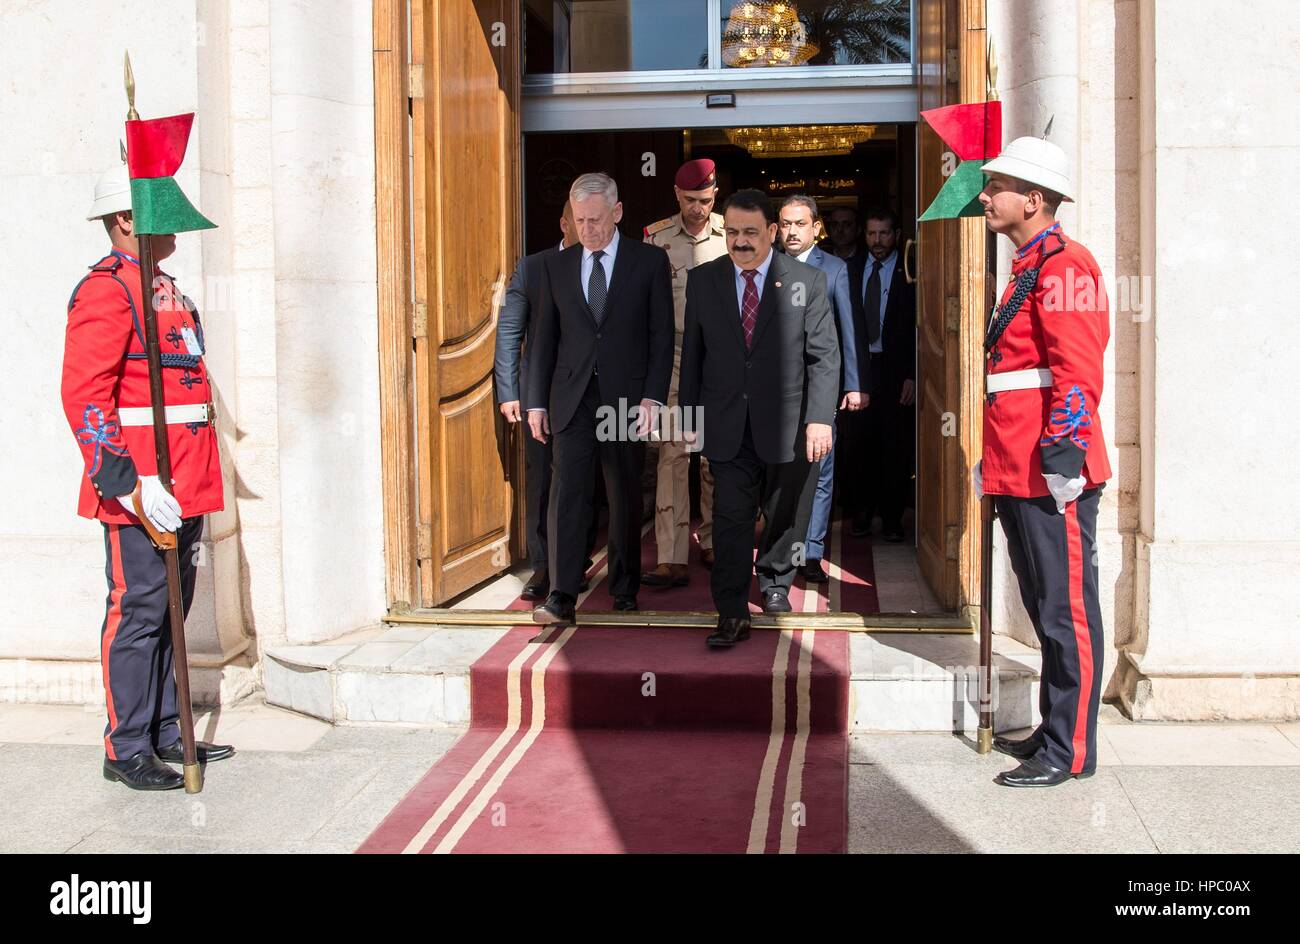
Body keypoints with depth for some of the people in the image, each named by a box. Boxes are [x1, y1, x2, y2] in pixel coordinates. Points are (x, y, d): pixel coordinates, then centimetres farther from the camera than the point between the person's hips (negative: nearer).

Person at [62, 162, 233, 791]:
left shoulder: (163, 289, 18)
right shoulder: (106, 289, -12)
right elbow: (84, 395, -19)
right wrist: (127, 483, -24)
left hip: (182, 487, 9)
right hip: (141, 487, -9)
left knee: (172, 605, 14)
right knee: (139, 609, -3)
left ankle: (166, 732, 25)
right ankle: (127, 749, 7)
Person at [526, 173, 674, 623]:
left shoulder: (650, 261, 2)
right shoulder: (556, 265, 9)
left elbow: (662, 334, 0)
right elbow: (545, 338, 11)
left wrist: (652, 397, -8)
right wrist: (536, 401, 7)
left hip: (626, 397, -1)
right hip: (572, 397, 1)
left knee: (625, 495, 7)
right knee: (567, 492, -7)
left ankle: (624, 587, 20)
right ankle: (562, 596, -8)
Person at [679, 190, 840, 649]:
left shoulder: (807, 281, -3)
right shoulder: (702, 280, 3)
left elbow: (825, 356, -4)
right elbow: (692, 353, 7)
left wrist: (820, 418, -13)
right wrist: (689, 416, 3)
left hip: (786, 422, 0)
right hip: (727, 425, 0)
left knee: (784, 515, 15)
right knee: (730, 519, -3)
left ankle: (774, 584, 38)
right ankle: (732, 614, 2)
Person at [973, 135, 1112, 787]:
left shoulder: (1064, 265, -11)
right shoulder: (1028, 268, 19)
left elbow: (1077, 371, -19)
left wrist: (1061, 453, -23)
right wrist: (996, 461, 23)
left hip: (1052, 476, -10)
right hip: (1018, 475, 10)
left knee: (1066, 610, -2)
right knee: (1046, 608, 16)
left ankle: (1070, 752, 6)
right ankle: (1054, 730, 27)